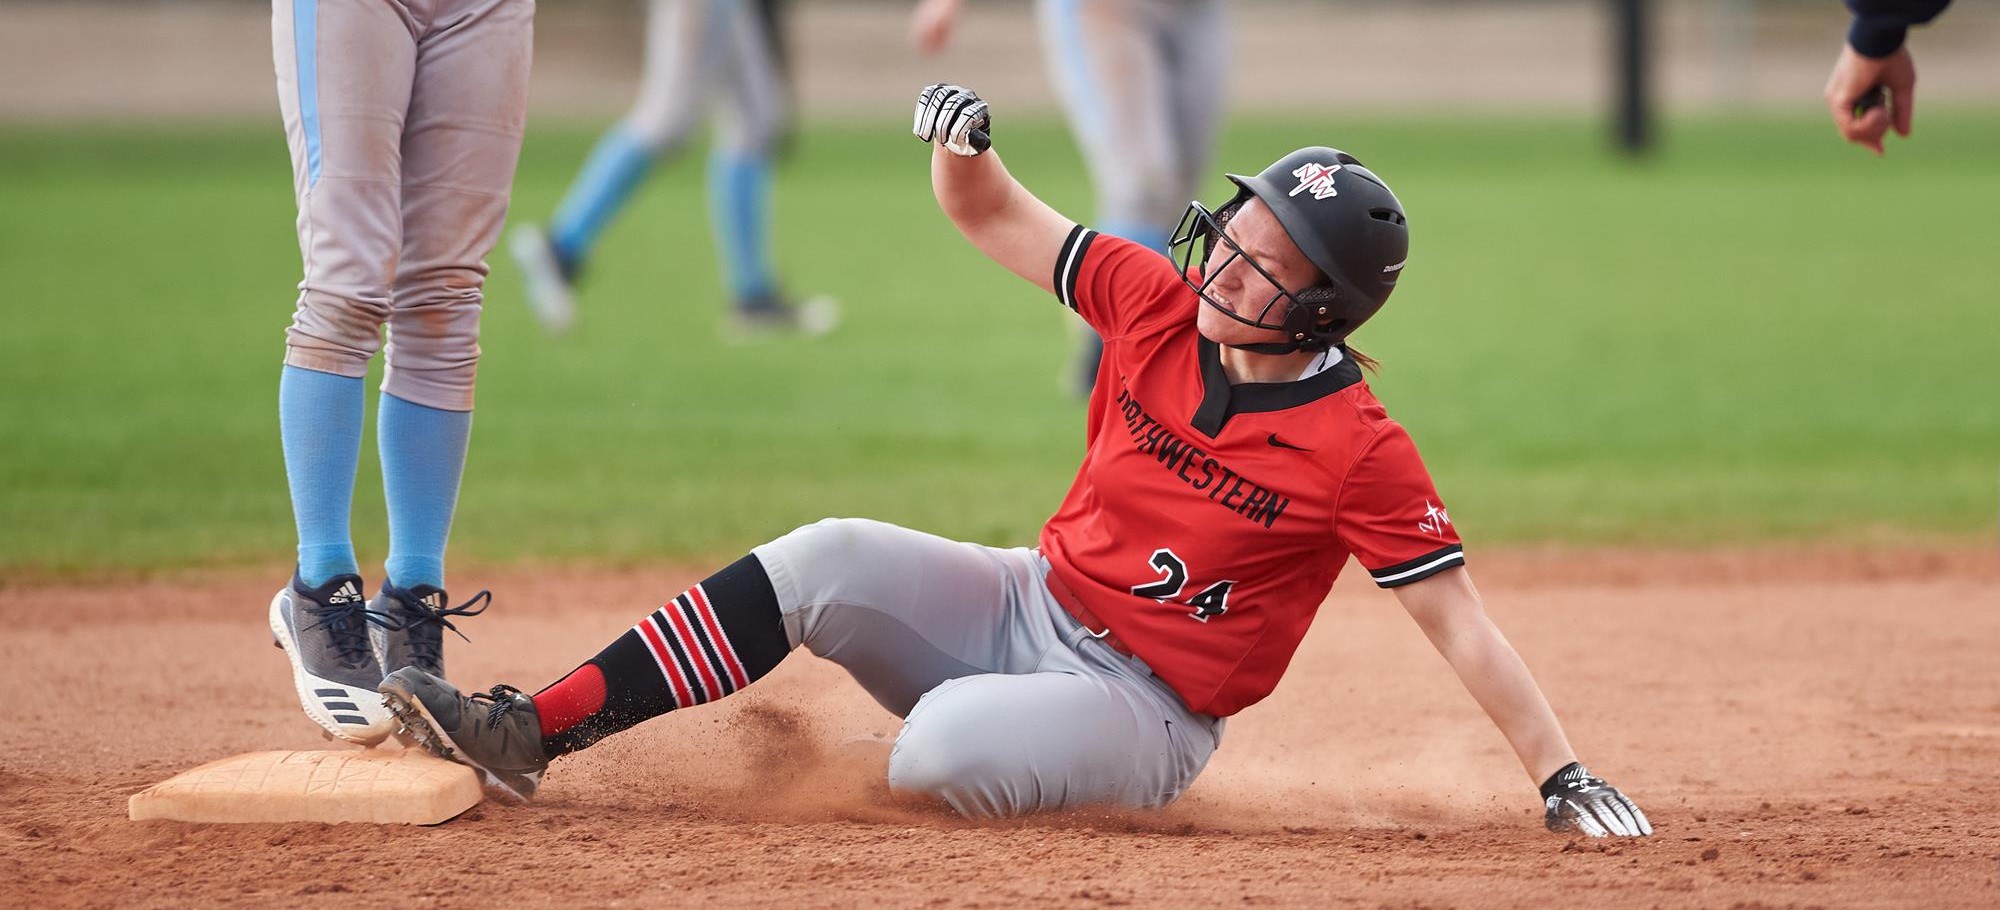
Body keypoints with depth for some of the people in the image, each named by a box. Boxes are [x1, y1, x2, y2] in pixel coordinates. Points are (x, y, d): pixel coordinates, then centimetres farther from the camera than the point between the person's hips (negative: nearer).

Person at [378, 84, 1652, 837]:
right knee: (825, 561, -17)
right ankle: (531, 735, -20)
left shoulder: (1358, 452, -19)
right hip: (1024, 604, 6)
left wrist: (1564, 776, -22)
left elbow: (1460, 620, -17)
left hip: (1142, 713, -6)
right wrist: (962, 145, -21)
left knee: (941, 746, -34)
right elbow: (993, 218, 2)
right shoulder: (1156, 301, -3)